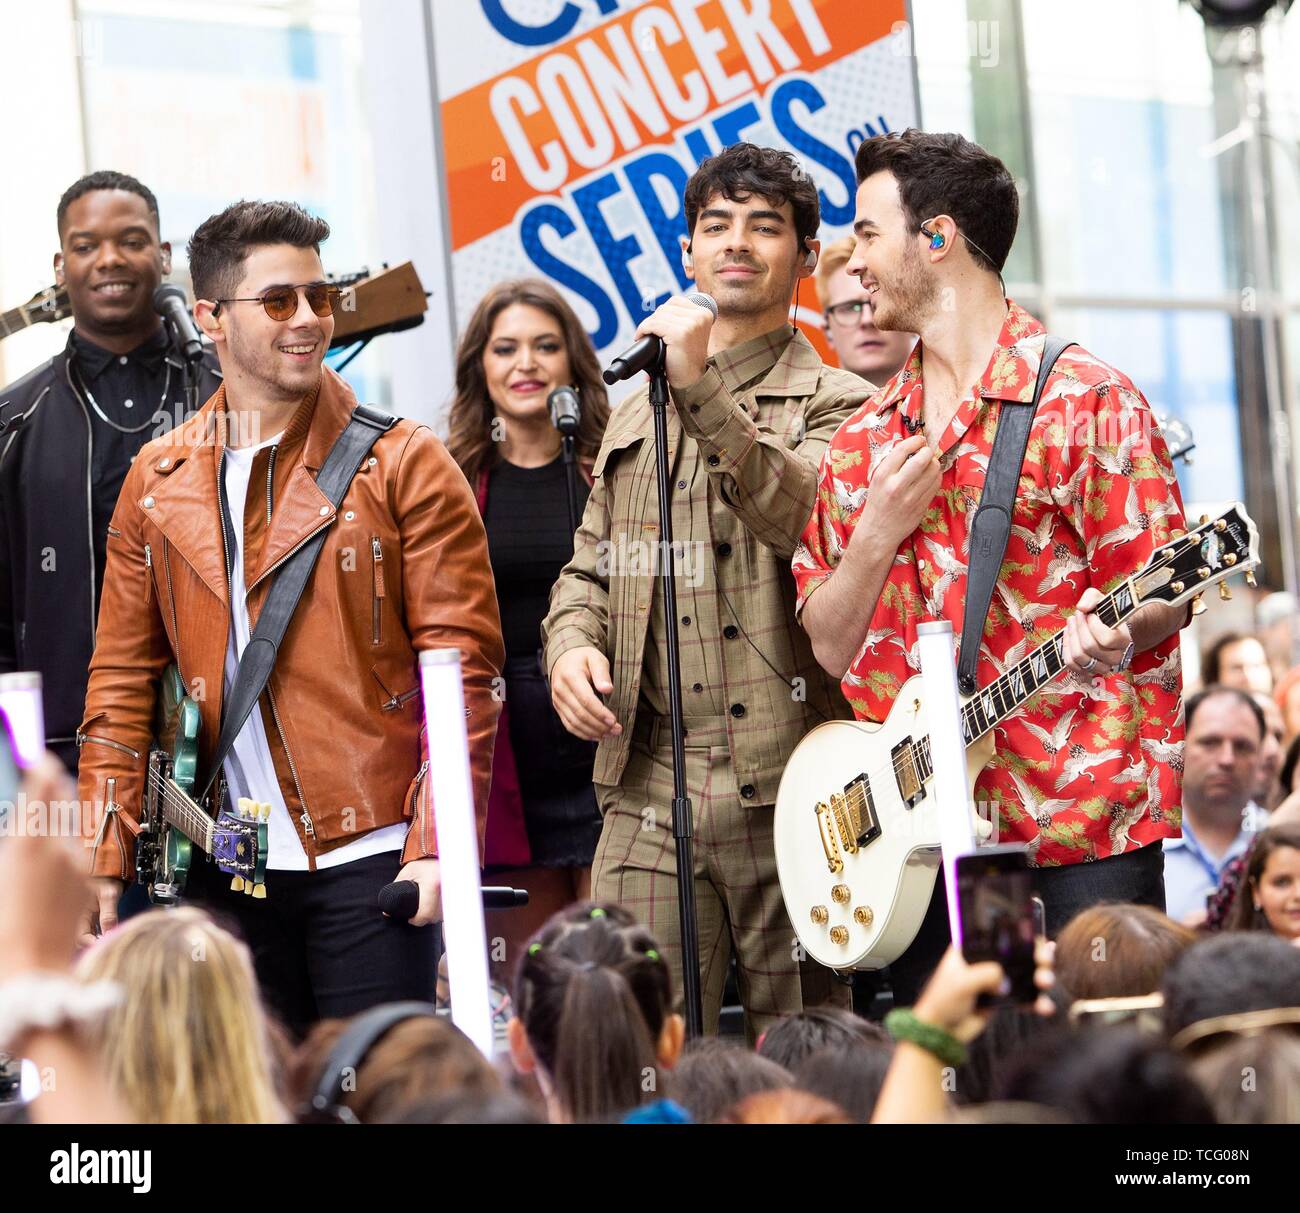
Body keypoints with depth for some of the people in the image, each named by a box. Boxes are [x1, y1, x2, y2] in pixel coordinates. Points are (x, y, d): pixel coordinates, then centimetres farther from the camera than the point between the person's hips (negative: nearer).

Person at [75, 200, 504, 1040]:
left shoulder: (403, 464, 0)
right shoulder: (159, 481, 10)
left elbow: (464, 663, -5)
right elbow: (122, 681, 12)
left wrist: (438, 845, -13)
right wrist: (103, 864, 4)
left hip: (369, 857, -3)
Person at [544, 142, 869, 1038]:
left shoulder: (837, 406, 4)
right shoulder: (635, 419, 22)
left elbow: (810, 520, -16)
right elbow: (588, 569, 24)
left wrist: (703, 392, -20)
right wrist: (573, 643, 2)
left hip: (786, 784, -4)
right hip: (649, 786, 4)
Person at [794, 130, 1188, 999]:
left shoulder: (1085, 400, -3)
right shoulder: (864, 441, 14)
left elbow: (1165, 595, -7)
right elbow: (832, 645, 12)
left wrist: (1110, 636, -28)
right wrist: (880, 530, -4)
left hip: (1081, 817, -5)